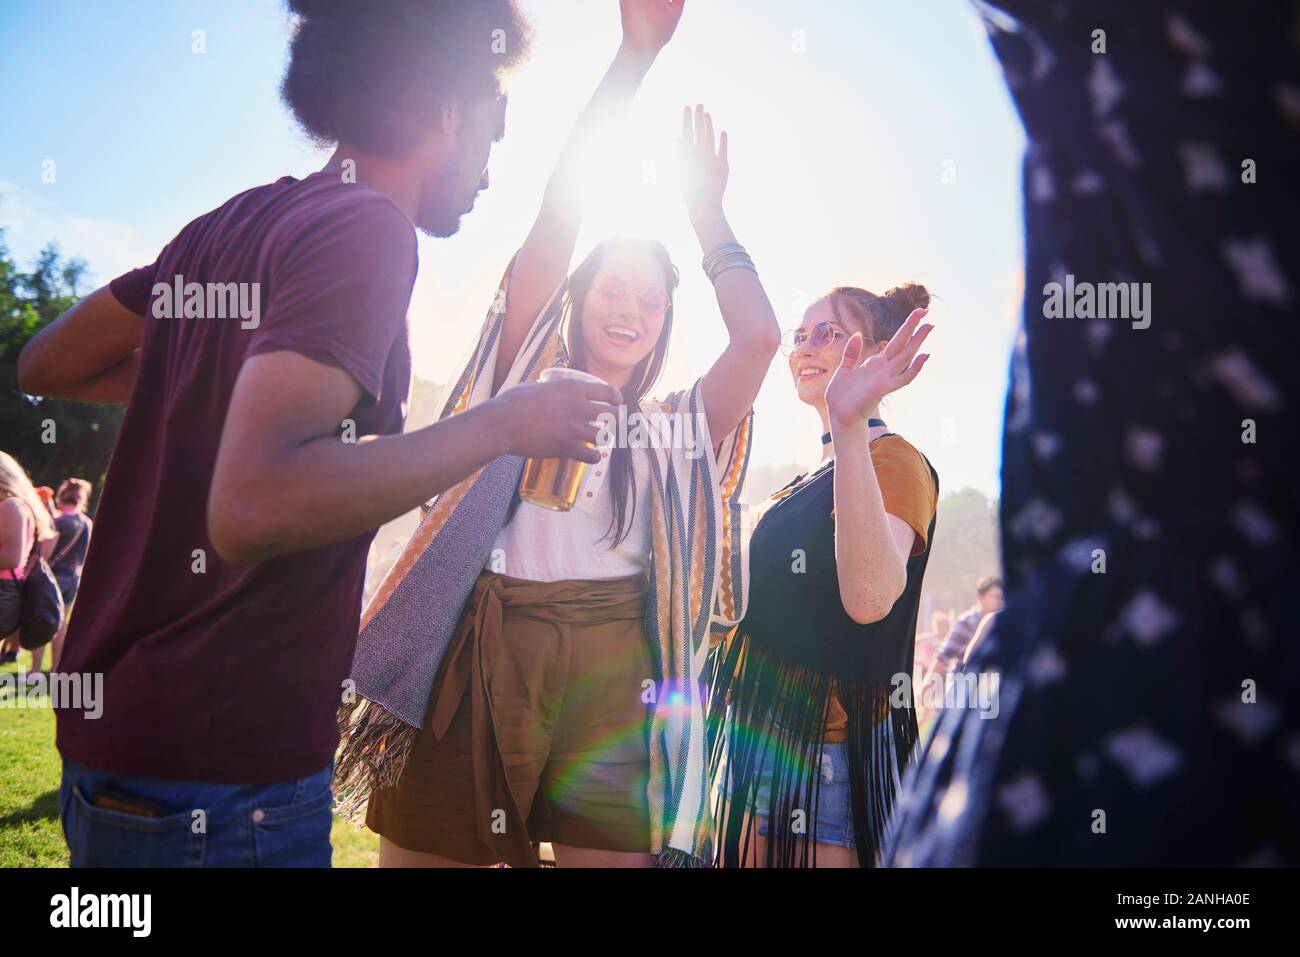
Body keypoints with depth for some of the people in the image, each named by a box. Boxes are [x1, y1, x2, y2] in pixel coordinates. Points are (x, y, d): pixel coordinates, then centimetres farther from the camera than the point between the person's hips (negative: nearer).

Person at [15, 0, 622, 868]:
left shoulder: (230, 225, 8)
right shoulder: (363, 226, -16)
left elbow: (44, 366, 19)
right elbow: (252, 507, -29)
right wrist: (504, 424, -19)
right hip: (221, 785, -8)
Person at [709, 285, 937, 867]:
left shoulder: (892, 459, -13)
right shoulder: (820, 473, 15)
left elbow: (870, 596, -34)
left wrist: (850, 425, -40)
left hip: (827, 749, -9)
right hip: (763, 736, 9)